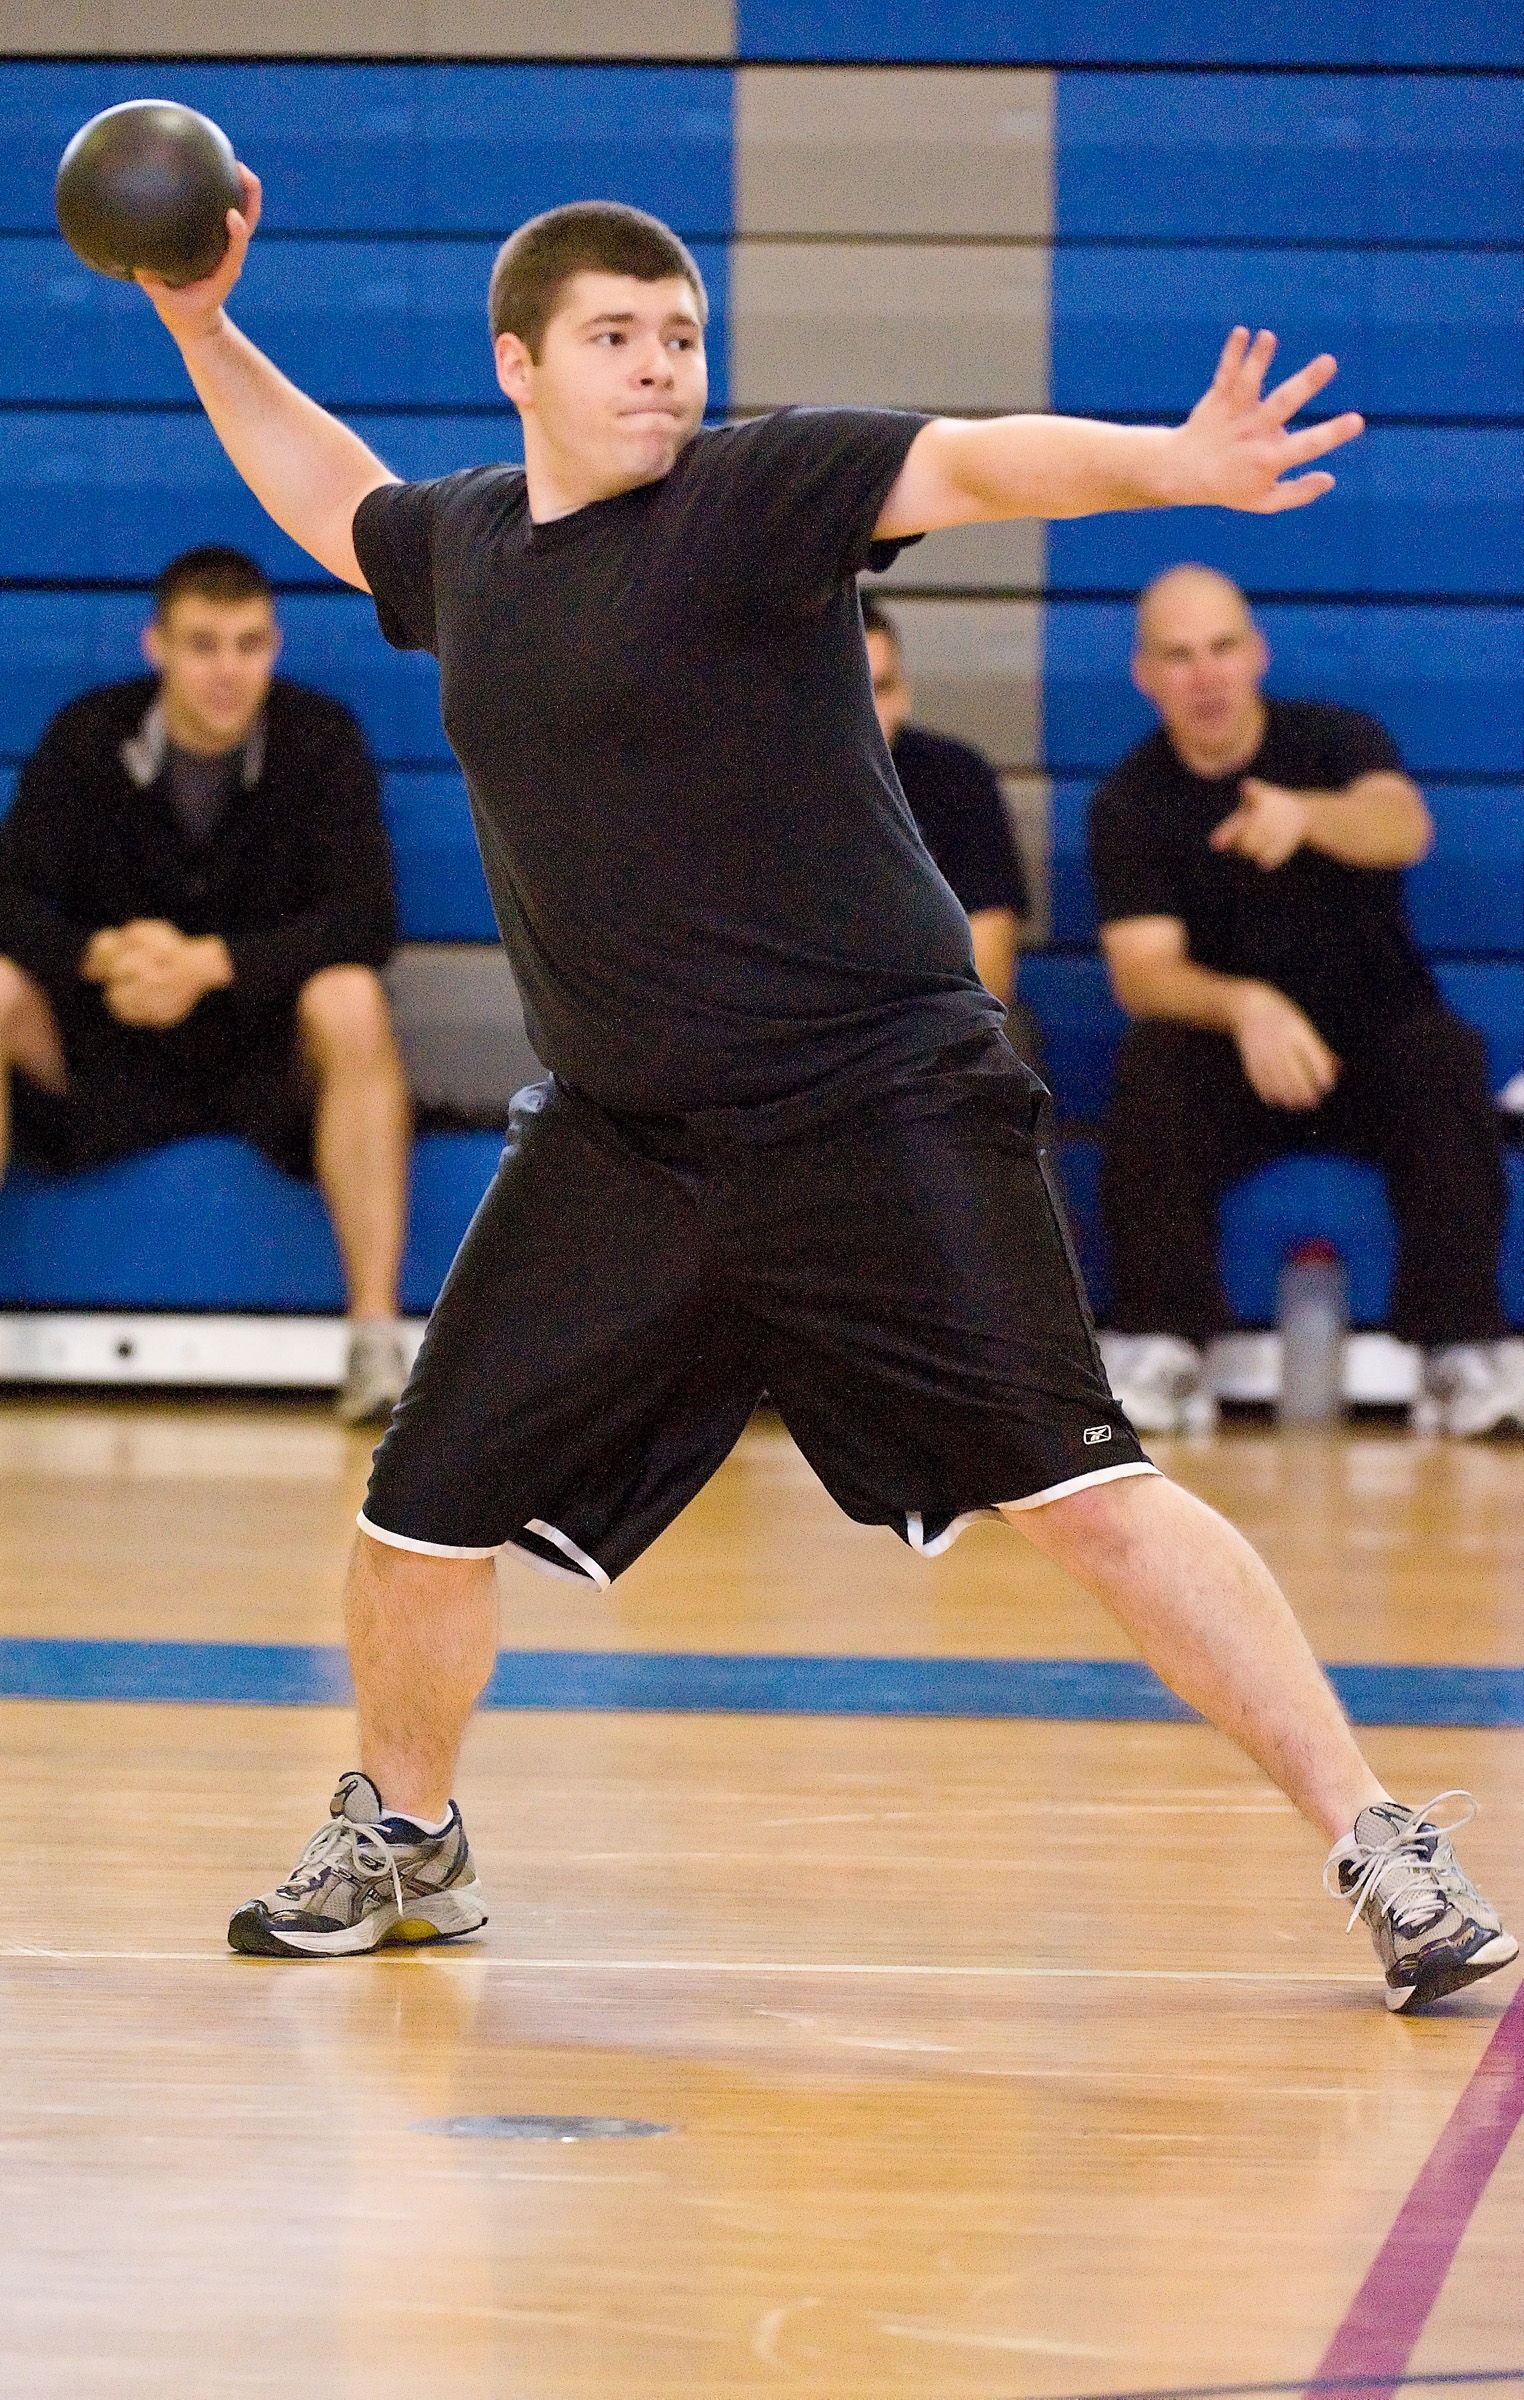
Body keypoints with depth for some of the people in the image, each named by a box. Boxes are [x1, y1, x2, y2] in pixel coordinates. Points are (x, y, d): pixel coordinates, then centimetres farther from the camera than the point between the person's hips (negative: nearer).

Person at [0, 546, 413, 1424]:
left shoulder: (321, 740, -7)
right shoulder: (87, 738, -3)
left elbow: (366, 920, -16)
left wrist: (209, 963, -29)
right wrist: (103, 954, -30)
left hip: (272, 1060, -1)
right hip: (108, 1057, 1)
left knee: (350, 1003, -33)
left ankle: (378, 1341, -34)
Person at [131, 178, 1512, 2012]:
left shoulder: (751, 490, -9)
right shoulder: (464, 544, 10)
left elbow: (972, 463, -26)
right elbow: (332, 496, 34)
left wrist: (1169, 467, -44)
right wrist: (200, 325, 27)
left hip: (880, 1107, -6)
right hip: (620, 1139, 6)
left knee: (1078, 1490, -13)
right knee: (423, 1519, 5)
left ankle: (1376, 1848, -7)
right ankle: (400, 1840, 34)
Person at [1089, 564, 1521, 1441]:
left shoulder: (1335, 740, -3)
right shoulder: (1130, 802, -2)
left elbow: (1405, 825, -27)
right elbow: (1142, 970, -13)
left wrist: (1306, 814, -51)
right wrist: (1245, 1006, -36)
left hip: (1374, 1042, 0)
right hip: (1234, 1064, 0)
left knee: (1444, 1057, -32)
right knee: (1151, 1069, -31)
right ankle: (1163, 1351, -29)